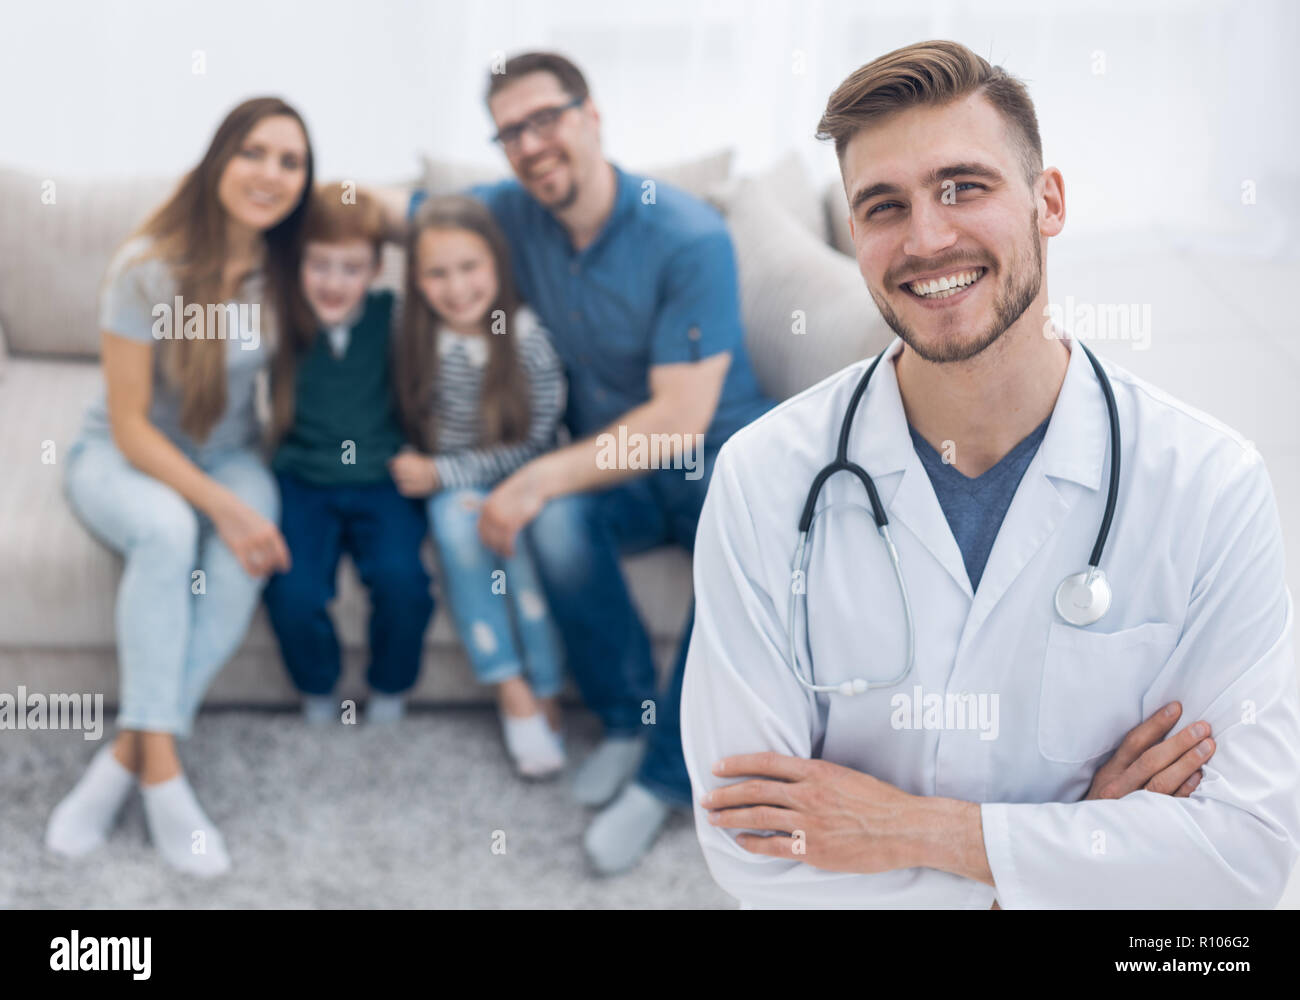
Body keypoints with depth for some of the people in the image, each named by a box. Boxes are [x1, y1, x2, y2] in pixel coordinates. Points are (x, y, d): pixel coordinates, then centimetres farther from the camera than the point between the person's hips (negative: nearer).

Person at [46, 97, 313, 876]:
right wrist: (222, 507, -27)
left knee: (243, 562, -30)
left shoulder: (285, 268, -8)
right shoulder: (148, 267, -20)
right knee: (167, 528, -36)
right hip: (124, 456, -3)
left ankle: (125, 757, -23)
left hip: (230, 456, 3)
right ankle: (161, 767, -30)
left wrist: (248, 503, -11)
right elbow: (129, 424, -17)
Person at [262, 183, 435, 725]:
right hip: (303, 482, 0)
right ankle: (318, 700, 9)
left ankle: (388, 700, 3)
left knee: (400, 579, -26)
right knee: (293, 594, -23)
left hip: (382, 481, 0)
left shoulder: (392, 317, -4)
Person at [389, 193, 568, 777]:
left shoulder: (529, 336, -14)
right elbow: (415, 431, 3)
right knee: (458, 517, -29)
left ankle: (545, 693, -19)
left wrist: (442, 472, -16)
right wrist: (429, 475, -16)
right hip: (448, 485, 2)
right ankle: (512, 692, -25)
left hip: (518, 480, -2)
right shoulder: (420, 340, -6)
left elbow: (535, 445, -12)